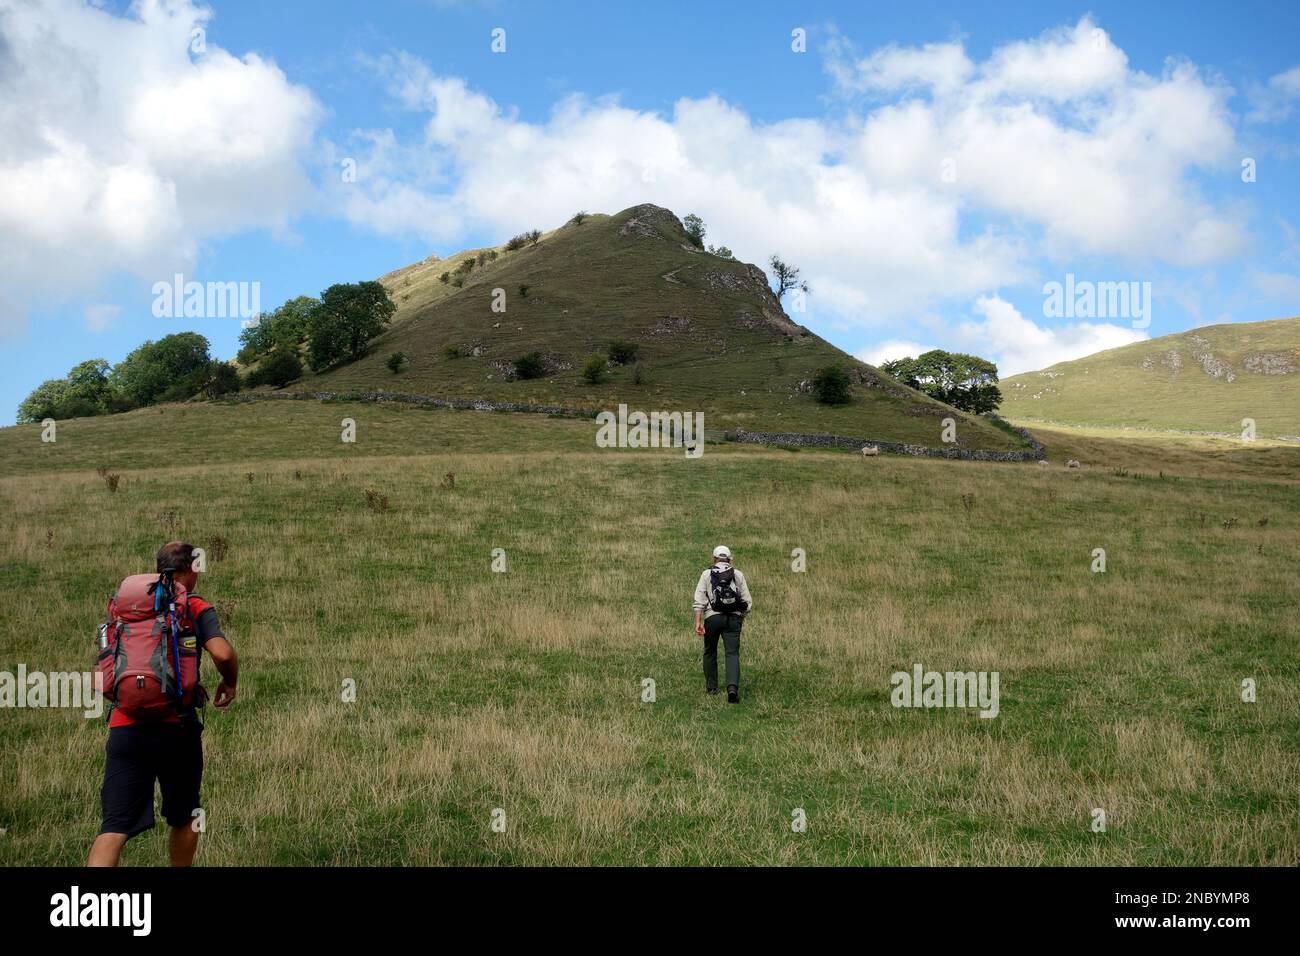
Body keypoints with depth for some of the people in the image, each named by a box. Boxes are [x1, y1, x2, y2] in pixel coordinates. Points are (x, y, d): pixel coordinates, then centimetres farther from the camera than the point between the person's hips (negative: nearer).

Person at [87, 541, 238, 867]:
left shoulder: (120, 608, 16)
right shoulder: (195, 608, 2)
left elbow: (102, 678, 18)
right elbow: (222, 653, -14)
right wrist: (230, 683, 6)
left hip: (124, 728, 3)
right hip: (176, 728, -3)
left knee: (114, 827, -4)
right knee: (184, 818, 18)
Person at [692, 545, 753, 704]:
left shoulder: (706, 574, 6)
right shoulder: (738, 575, 9)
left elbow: (699, 600, -4)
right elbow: (748, 601, 7)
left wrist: (698, 622, -8)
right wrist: (743, 616, 25)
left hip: (712, 618, 0)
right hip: (734, 618, 0)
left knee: (710, 652, 18)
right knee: (732, 653, -5)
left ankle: (711, 686, 25)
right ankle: (732, 687, -24)